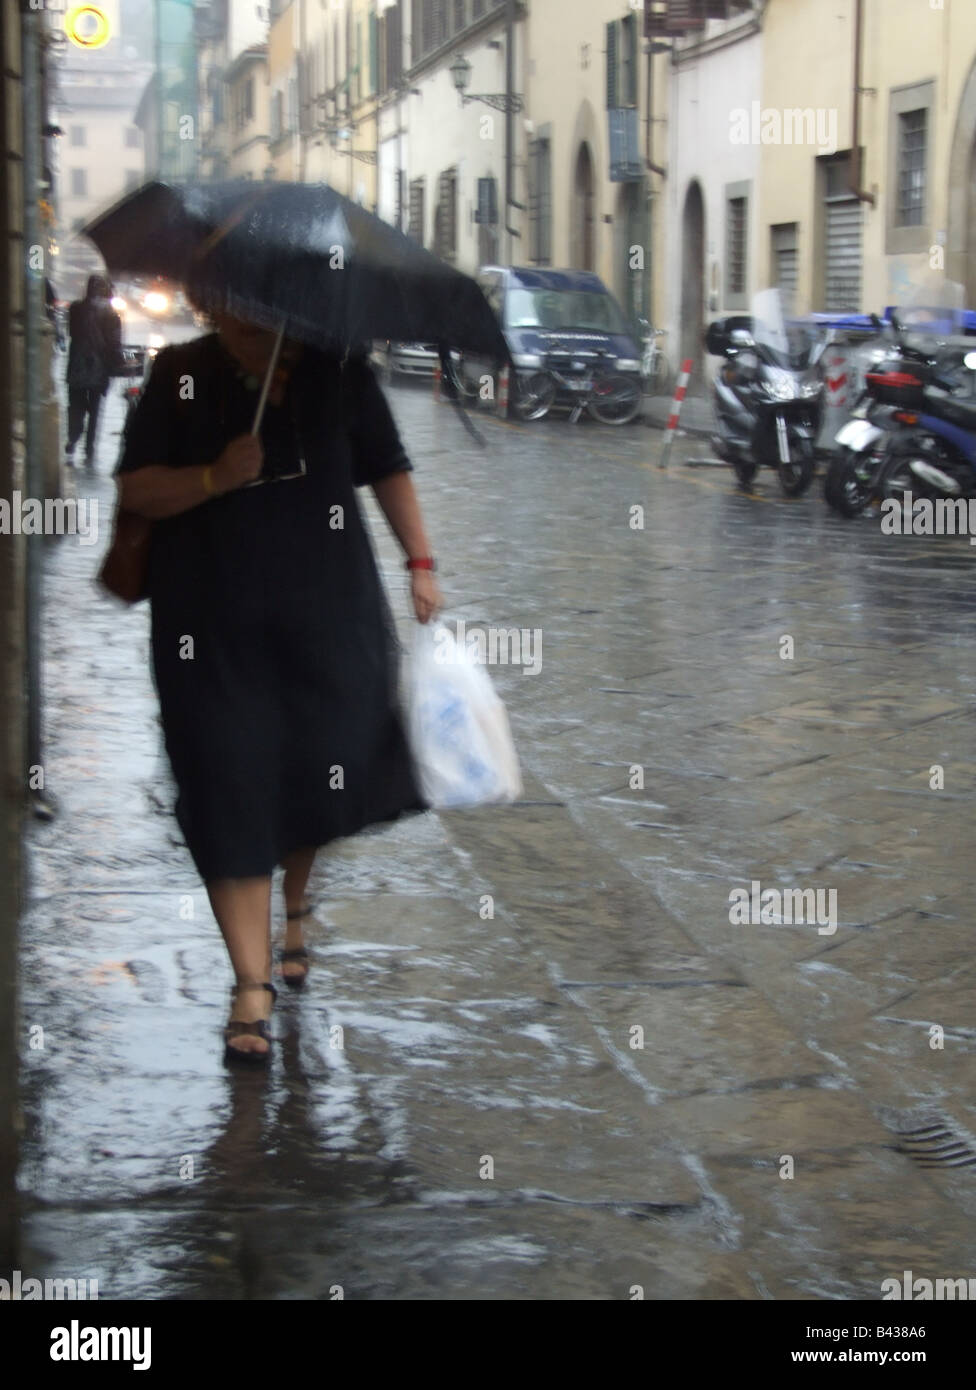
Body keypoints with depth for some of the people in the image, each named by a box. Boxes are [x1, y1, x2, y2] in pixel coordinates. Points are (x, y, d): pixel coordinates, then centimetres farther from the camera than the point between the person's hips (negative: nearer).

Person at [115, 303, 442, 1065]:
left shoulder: (339, 371, 2)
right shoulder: (179, 377, -1)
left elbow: (387, 468, 11)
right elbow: (136, 490, -4)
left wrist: (420, 561, 5)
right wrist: (215, 477, -20)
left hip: (327, 614, 1)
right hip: (212, 633, -1)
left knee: (318, 777, 7)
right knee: (231, 801, -3)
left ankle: (296, 903, 42)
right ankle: (252, 988, 4)